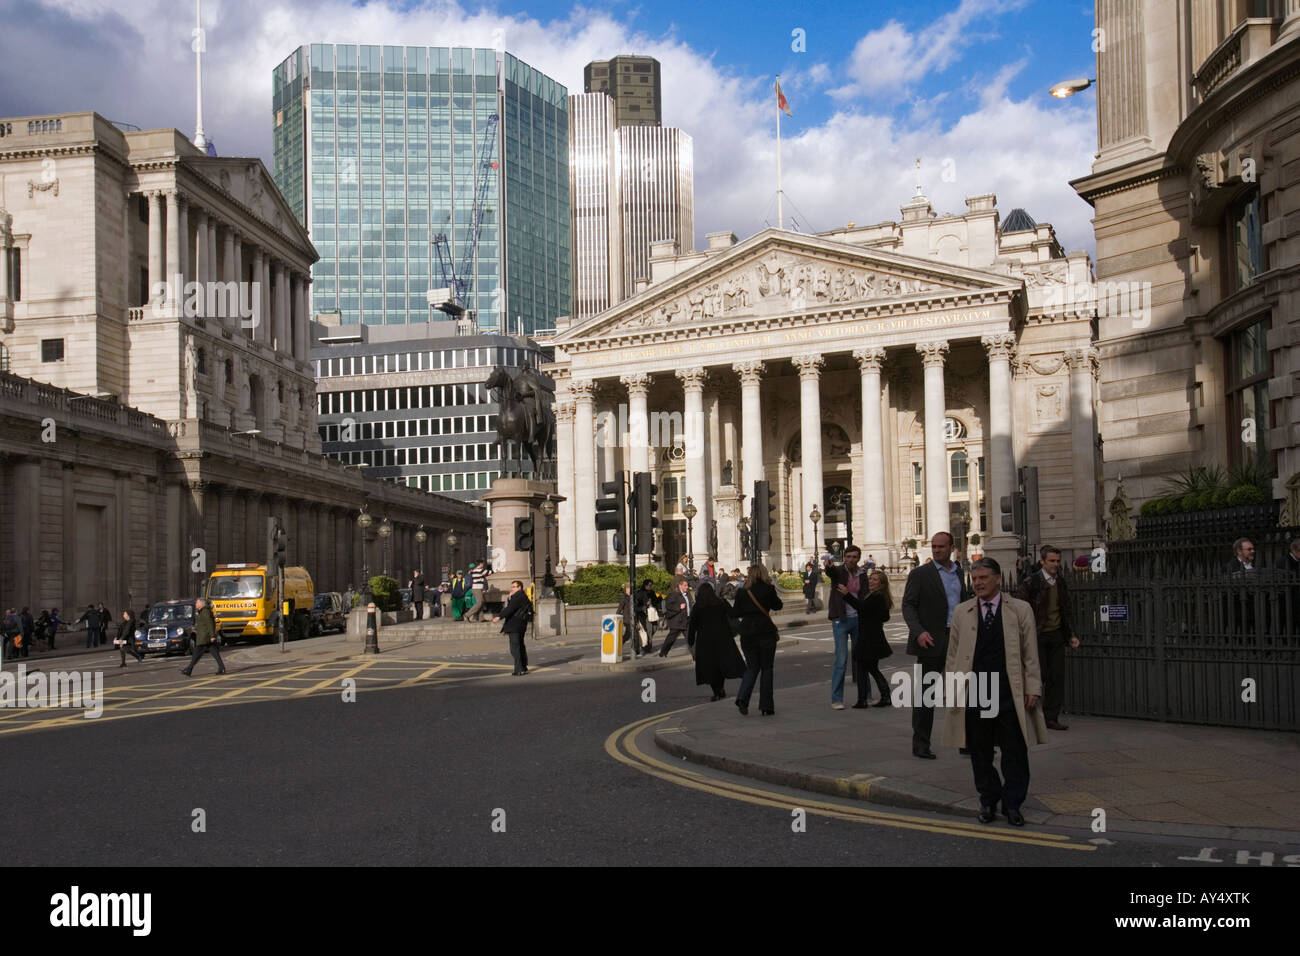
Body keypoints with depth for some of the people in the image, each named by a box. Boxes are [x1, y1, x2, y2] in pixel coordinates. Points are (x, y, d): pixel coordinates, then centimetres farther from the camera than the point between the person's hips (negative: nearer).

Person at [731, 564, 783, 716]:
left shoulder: (742, 592, 1)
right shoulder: (768, 589, -5)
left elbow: (735, 614, 3)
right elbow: (778, 605, 11)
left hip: (747, 634, 2)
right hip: (766, 632, -2)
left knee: (752, 667, 14)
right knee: (766, 668, 8)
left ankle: (742, 698, -8)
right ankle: (766, 706, 7)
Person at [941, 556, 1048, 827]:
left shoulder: (1020, 610, 3)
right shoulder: (961, 612, 9)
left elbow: (1031, 654, 4)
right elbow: (953, 654, 12)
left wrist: (1033, 689, -2)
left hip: (1010, 693, -2)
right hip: (974, 695, 2)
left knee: (1015, 753, 2)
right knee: (980, 753, 8)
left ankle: (1012, 804, 15)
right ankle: (988, 801, 23)